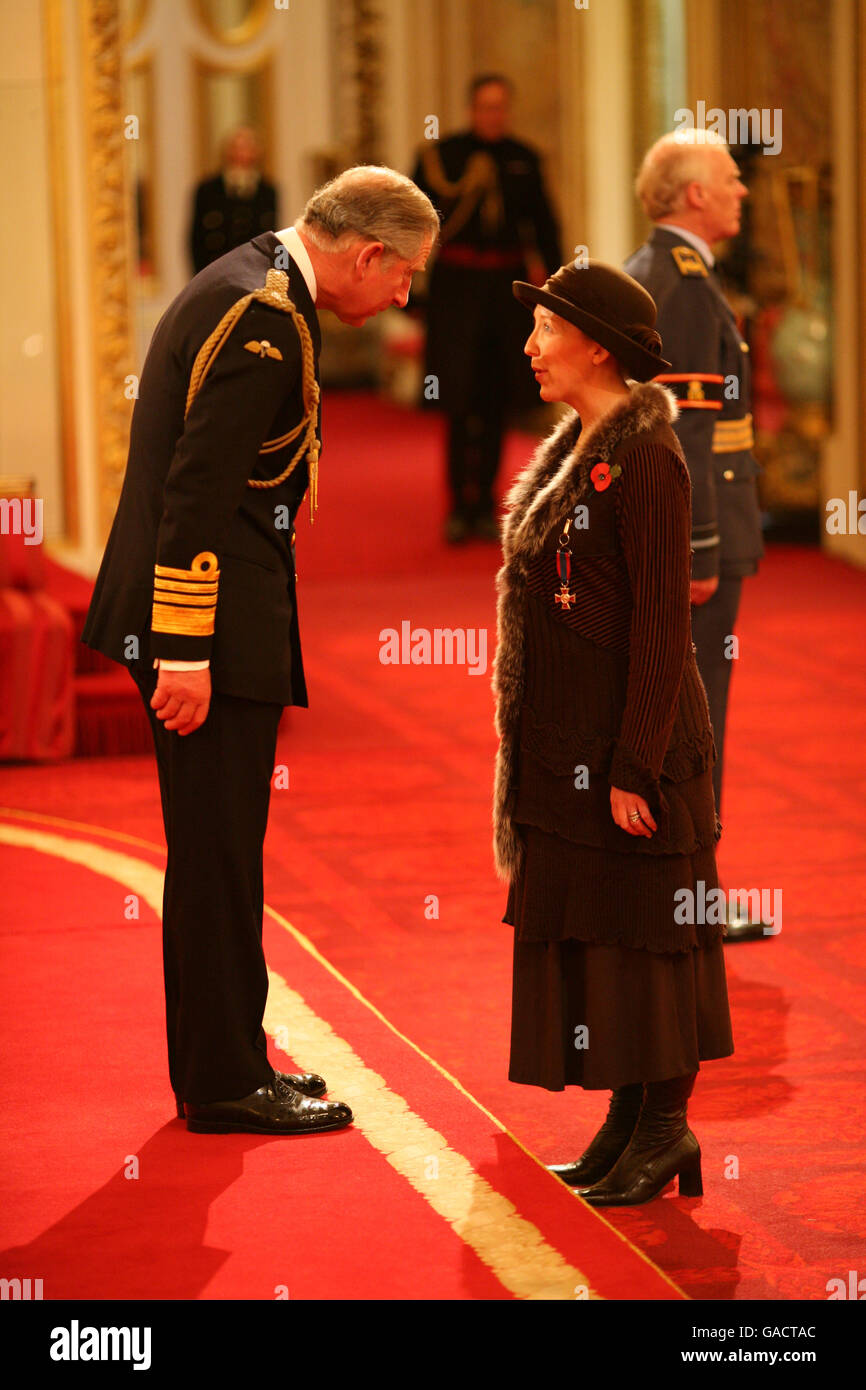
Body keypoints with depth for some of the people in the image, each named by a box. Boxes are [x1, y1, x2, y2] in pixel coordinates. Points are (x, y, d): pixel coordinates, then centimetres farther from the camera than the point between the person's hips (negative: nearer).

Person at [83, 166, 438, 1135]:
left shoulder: (248, 286, 15)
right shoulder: (264, 318, -18)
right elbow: (199, 490, -23)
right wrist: (187, 651, -24)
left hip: (207, 614, 10)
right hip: (214, 620, -10)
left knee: (217, 853, 16)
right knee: (219, 854, -3)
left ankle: (223, 1061, 24)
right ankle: (226, 1084, 3)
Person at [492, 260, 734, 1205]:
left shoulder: (644, 458, -16)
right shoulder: (578, 449, 12)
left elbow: (662, 621, -18)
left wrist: (634, 765, -20)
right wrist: (536, 752, 18)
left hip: (630, 735, -9)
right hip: (570, 739, 9)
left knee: (641, 932, -2)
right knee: (582, 929, 12)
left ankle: (666, 1130, 7)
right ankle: (630, 1125, 19)